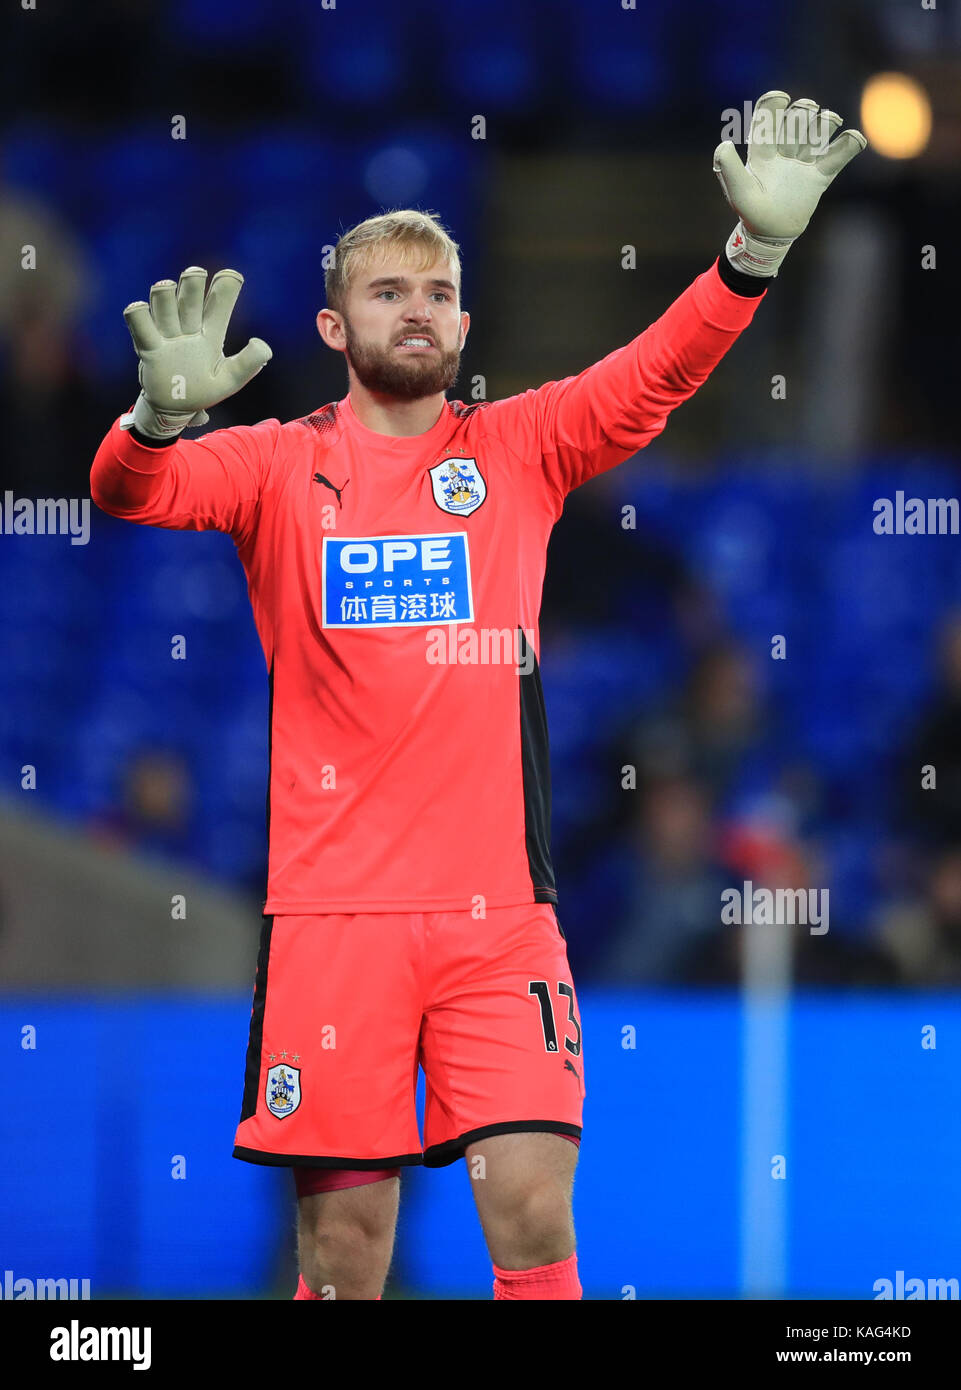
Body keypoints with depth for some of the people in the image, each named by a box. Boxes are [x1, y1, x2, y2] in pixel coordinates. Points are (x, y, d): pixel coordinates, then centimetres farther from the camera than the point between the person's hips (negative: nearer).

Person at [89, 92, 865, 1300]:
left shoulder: (519, 449, 8)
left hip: (499, 905, 1)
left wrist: (757, 247, -20)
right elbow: (129, 493, -10)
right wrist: (161, 413, -34)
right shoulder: (282, 465, 4)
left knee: (535, 1207, -8)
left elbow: (658, 375, -3)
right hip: (335, 908, -1)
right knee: (345, 1234, 0)